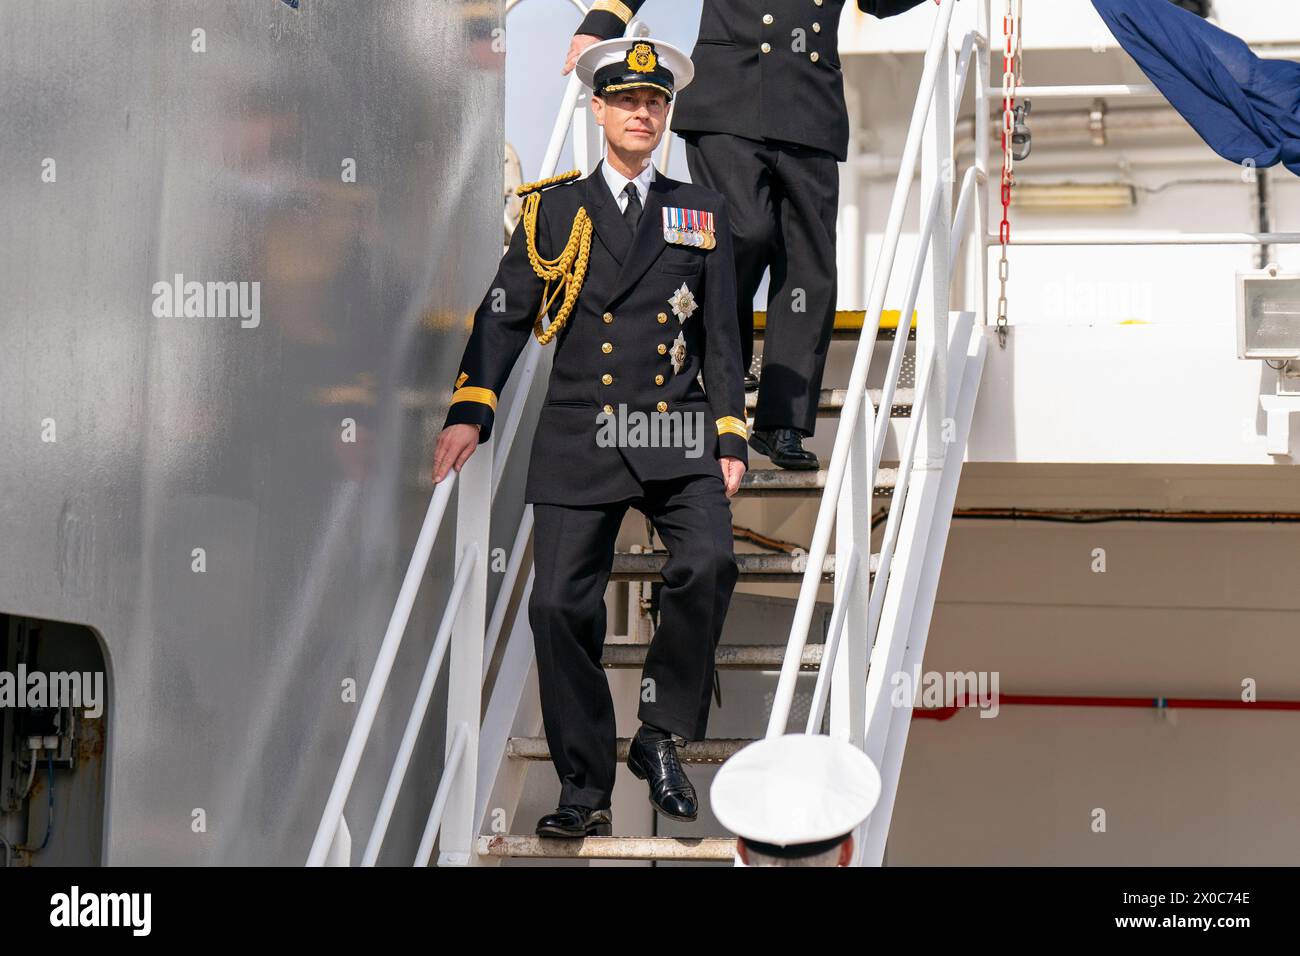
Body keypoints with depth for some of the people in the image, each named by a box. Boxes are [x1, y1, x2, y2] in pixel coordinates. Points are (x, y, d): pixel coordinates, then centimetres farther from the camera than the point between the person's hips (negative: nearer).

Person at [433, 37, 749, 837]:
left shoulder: (702, 213, 15)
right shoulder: (555, 209, 11)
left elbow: (721, 336, 13)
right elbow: (505, 312, 4)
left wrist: (730, 440, 5)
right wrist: (469, 410, -9)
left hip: (678, 436, 0)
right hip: (578, 441, 0)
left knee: (708, 565, -23)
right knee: (560, 603, -6)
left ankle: (663, 736, -5)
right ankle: (585, 791, 5)